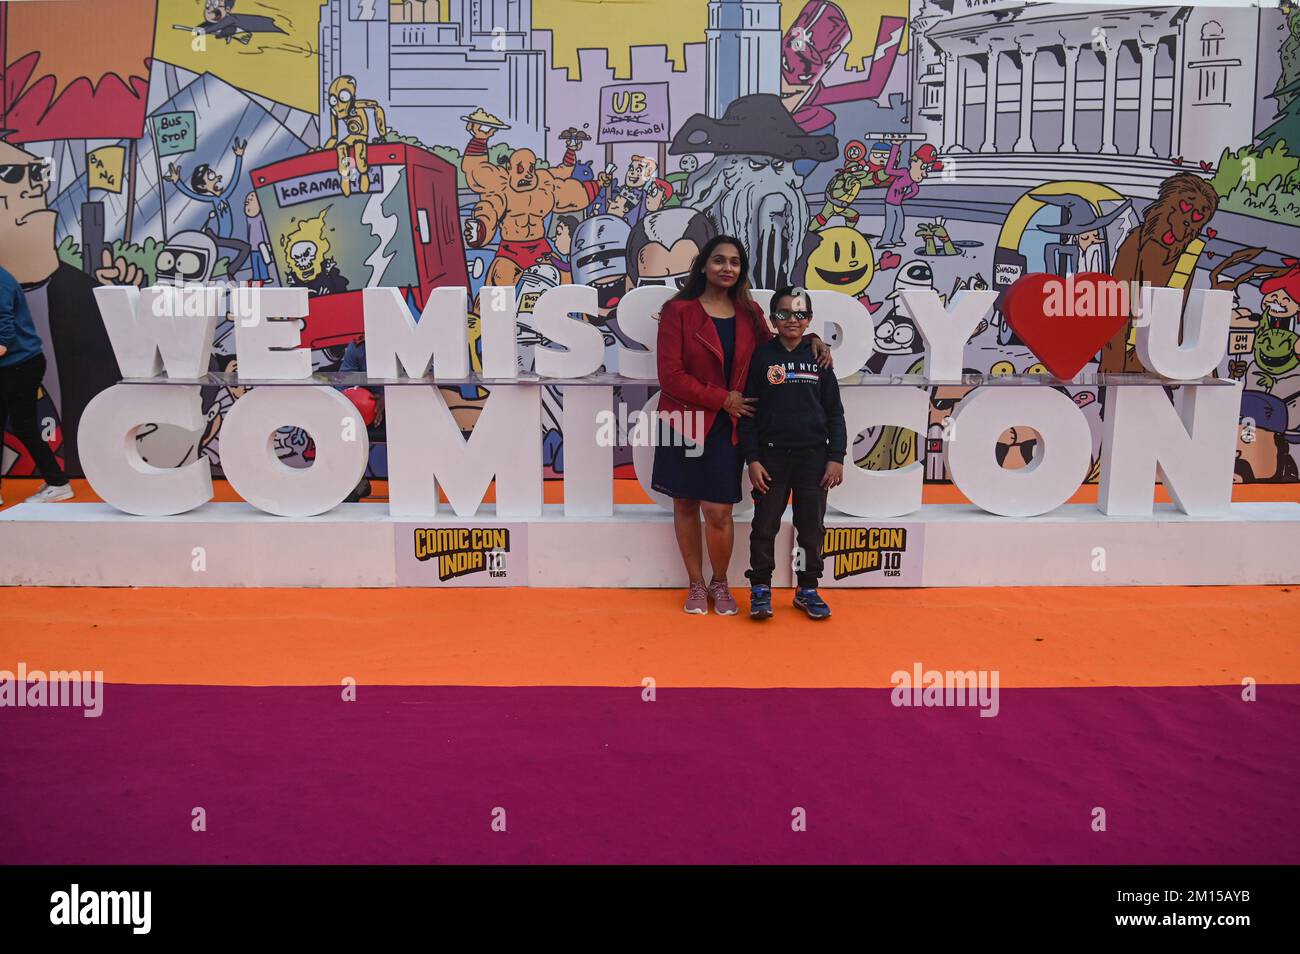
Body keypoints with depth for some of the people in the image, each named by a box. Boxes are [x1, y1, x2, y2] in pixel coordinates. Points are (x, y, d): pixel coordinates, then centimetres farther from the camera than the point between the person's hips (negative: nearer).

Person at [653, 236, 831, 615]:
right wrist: (722, 398, -12)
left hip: (726, 427, 2)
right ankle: (696, 585, 23)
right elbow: (670, 375, -10)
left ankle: (720, 584, 20)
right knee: (685, 505, 7)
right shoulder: (679, 311, -5)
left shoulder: (749, 313, 8)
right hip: (685, 423, -2)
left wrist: (810, 339, 6)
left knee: (718, 511, -3)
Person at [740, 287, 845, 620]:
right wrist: (752, 459, -6)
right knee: (765, 525, 4)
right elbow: (747, 411, 0)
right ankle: (760, 589, 17)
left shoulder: (818, 357, 4)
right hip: (771, 455, -1)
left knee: (811, 527, 9)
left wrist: (836, 457, -1)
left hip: (813, 455, 2)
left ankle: (807, 589, 22)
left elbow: (834, 411, 6)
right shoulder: (761, 356, 0)